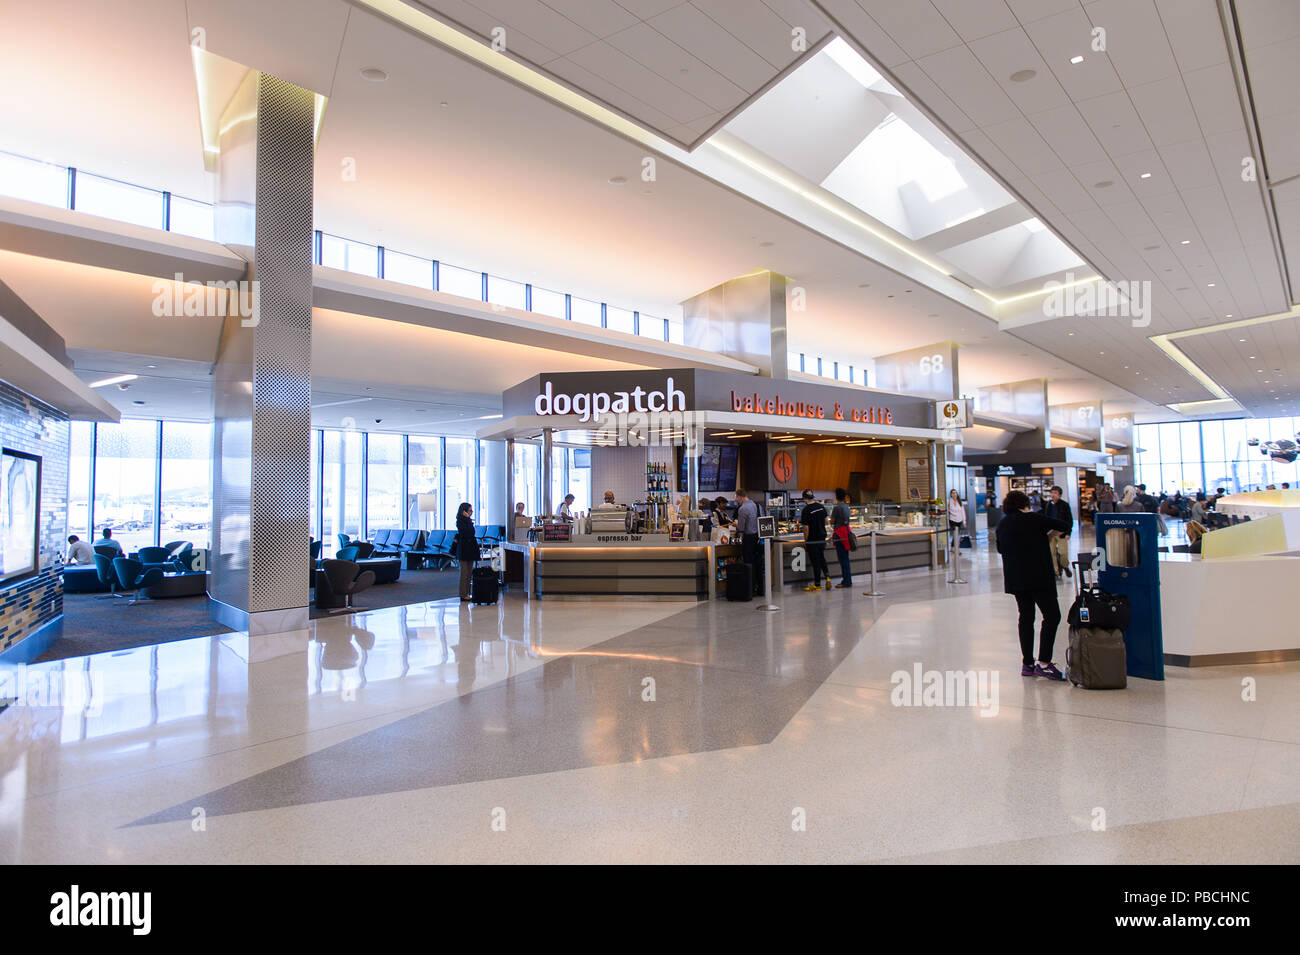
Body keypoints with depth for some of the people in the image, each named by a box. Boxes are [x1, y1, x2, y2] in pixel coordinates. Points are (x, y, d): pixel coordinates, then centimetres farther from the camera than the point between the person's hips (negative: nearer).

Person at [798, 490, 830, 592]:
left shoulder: (806, 510, -19)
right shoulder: (821, 506, 1)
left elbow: (806, 528, -18)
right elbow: (825, 521, 12)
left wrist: (805, 541, -9)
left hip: (812, 539, -6)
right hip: (822, 537, 6)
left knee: (815, 562, 1)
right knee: (822, 559, 20)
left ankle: (817, 585, 8)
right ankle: (827, 577, 5)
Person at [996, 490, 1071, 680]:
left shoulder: (1002, 524, 10)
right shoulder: (1034, 519, -7)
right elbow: (1063, 526, -3)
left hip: (1014, 579, 7)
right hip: (1038, 577, -7)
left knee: (1026, 617, 12)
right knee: (1052, 616, -3)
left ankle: (1027, 663, 13)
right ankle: (1043, 662, -10)